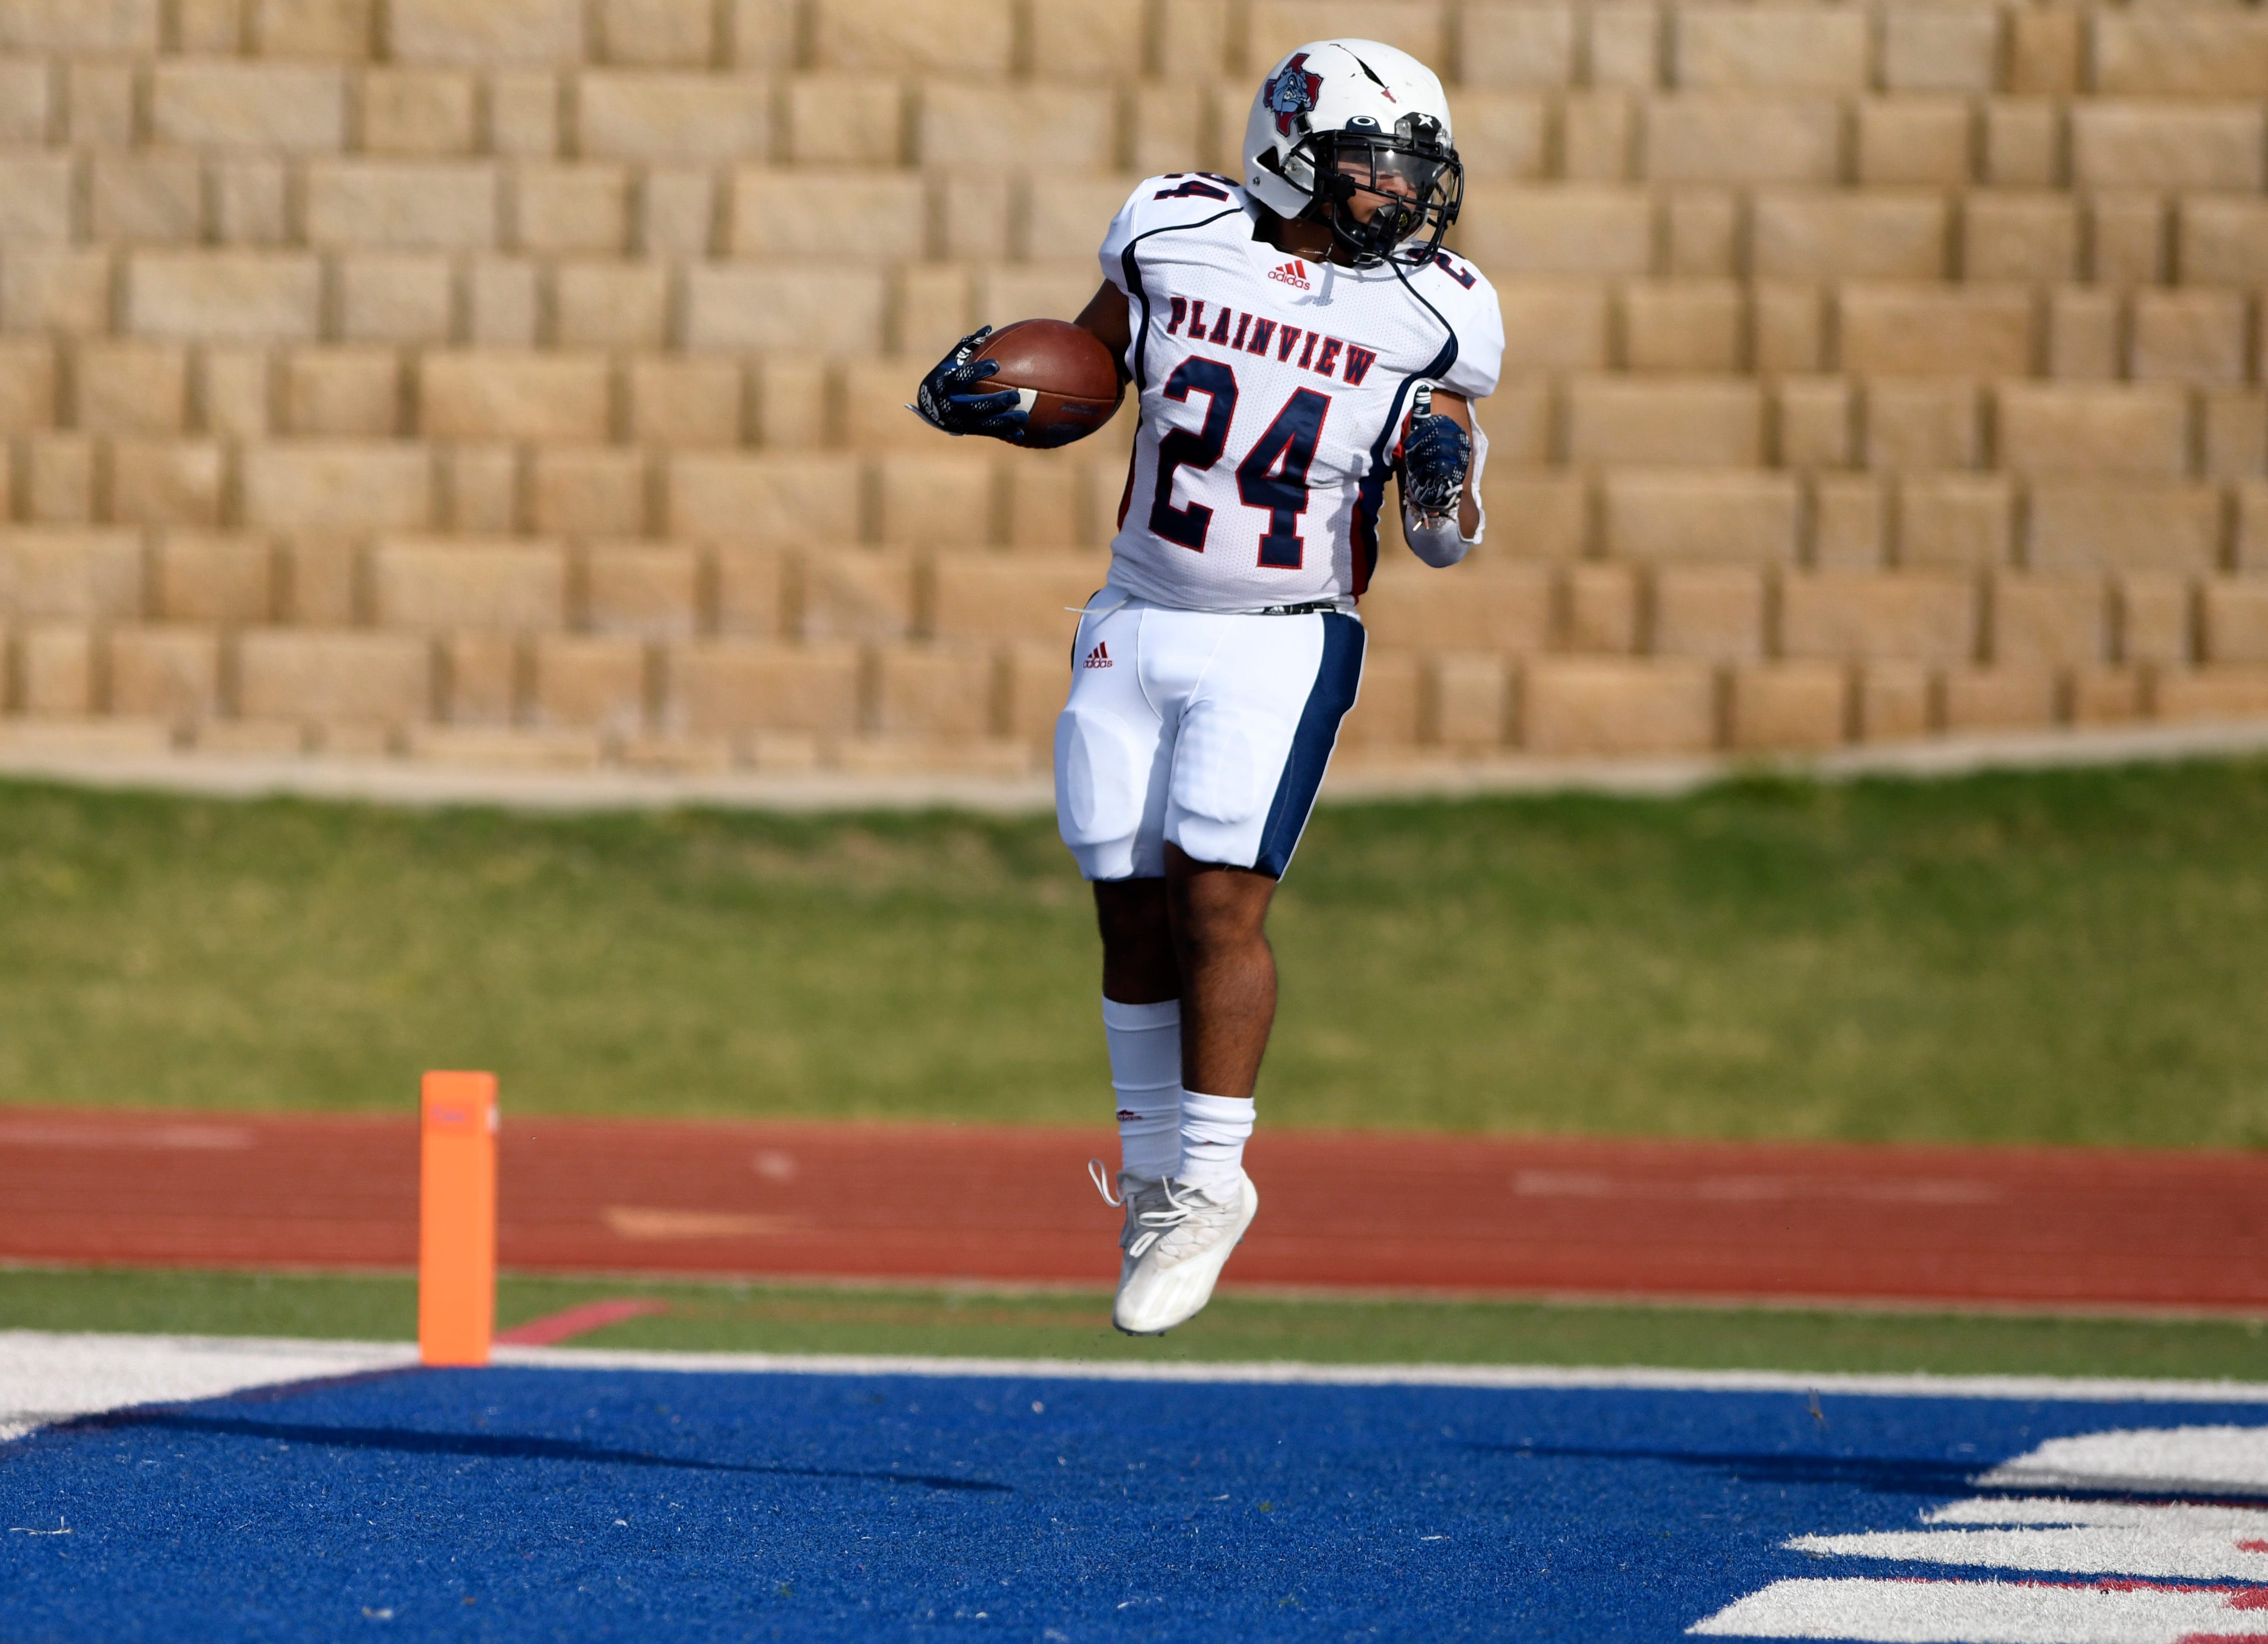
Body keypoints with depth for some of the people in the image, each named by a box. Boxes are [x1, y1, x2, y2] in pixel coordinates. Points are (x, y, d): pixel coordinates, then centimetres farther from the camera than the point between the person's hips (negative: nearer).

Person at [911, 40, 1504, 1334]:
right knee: (1133, 911, 5)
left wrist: (1445, 482, -18)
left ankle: (1211, 1182, -3)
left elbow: (1445, 543, 4)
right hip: (1140, 628, 2)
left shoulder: (1433, 317, -3)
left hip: (1283, 646, -2)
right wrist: (988, 394, -7)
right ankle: (1153, 1171, 21)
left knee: (1218, 897, -14)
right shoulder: (1175, 236, -2)